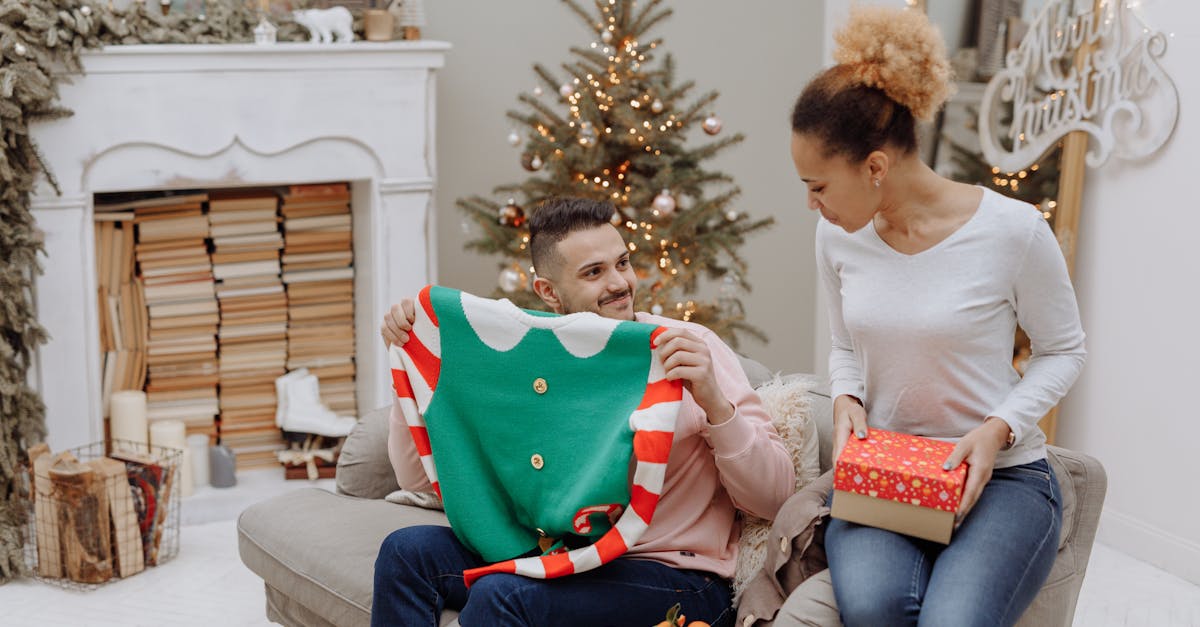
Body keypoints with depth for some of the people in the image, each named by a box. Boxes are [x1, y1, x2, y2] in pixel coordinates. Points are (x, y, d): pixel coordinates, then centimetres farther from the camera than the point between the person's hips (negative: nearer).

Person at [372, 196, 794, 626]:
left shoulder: (693, 347, -7)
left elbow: (774, 497, -11)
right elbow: (420, 478, 3)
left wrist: (714, 402, -27)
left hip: (675, 577, -5)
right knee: (407, 551, -12)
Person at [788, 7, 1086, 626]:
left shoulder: (1012, 231, -12)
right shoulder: (837, 235, 2)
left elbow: (1062, 350, 1)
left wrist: (998, 429, -14)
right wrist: (847, 400, -4)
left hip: (1000, 475, -3)